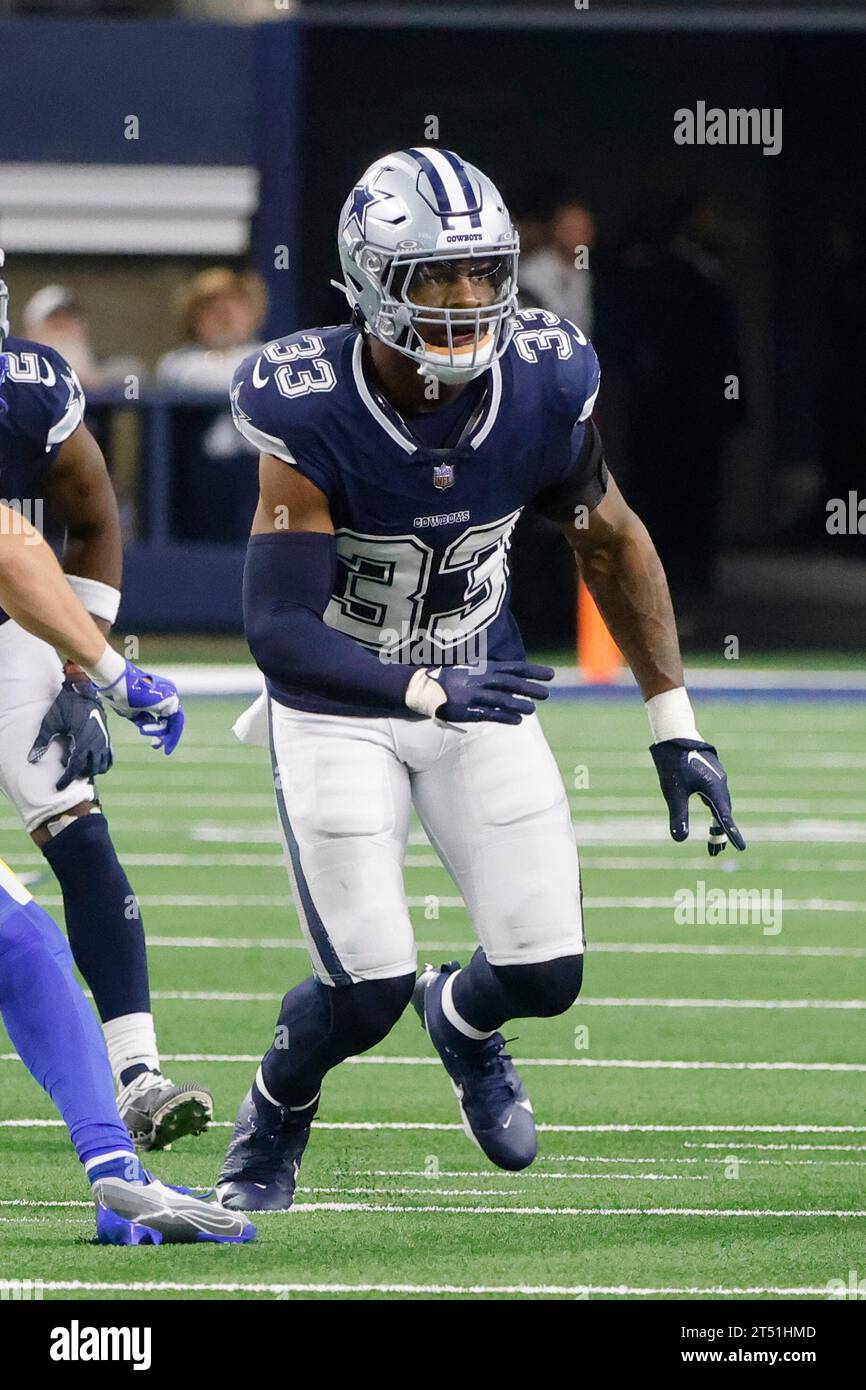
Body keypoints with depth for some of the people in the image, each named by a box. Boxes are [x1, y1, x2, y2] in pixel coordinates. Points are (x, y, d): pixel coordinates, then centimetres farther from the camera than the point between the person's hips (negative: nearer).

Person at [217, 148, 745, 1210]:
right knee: (368, 992, -11)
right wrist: (427, 690, -42)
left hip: (478, 684, 4)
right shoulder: (310, 416, -28)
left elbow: (612, 545, 2)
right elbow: (277, 628, -29)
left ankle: (461, 1018, 36)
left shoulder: (542, 392, -16)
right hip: (336, 701, -4)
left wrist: (675, 727, 2)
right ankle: (272, 1119, 24)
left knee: (546, 977, -3)